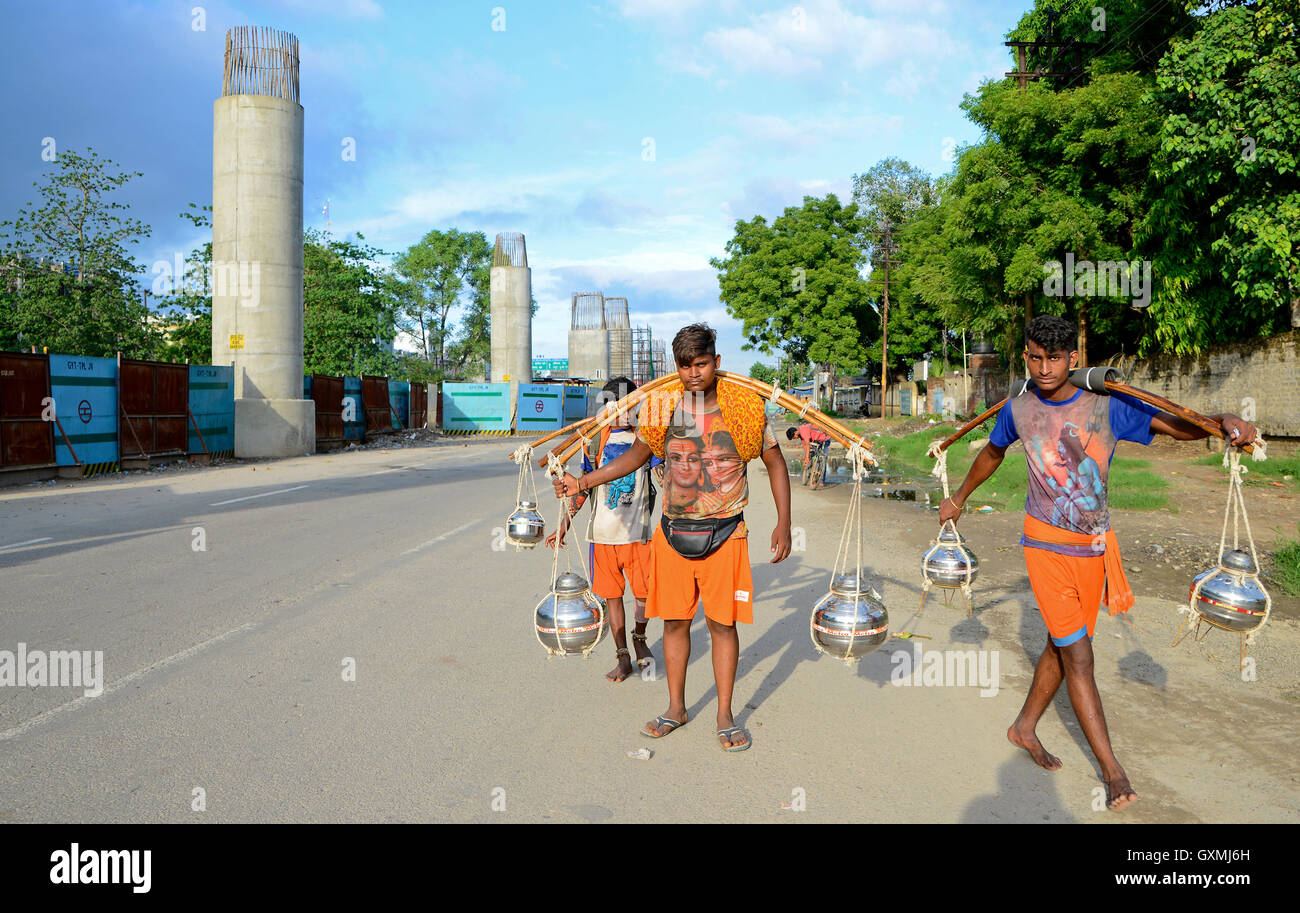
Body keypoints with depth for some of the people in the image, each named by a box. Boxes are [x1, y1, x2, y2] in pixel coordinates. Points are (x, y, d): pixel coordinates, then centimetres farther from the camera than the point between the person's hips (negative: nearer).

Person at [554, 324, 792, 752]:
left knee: (722, 623, 3)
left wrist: (783, 523, -2)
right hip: (673, 531, 2)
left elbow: (775, 464, 5)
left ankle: (725, 716, 18)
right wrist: (582, 483, 10)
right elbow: (635, 457, 15)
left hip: (724, 533, -2)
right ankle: (676, 708, 27)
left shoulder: (746, 408, -5)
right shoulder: (661, 407, 1)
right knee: (675, 620, 9)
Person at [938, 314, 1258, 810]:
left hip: (1094, 549, 2)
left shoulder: (1108, 407, -7)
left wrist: (1224, 421, -34)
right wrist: (958, 499, 27)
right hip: (1046, 546, -2)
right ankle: (1111, 769, 5)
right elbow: (991, 454, 16)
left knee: (1062, 647, 13)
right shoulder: (1018, 409, -3)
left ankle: (1025, 728, 33)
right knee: (1078, 655, -5)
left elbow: (1179, 426, -12)